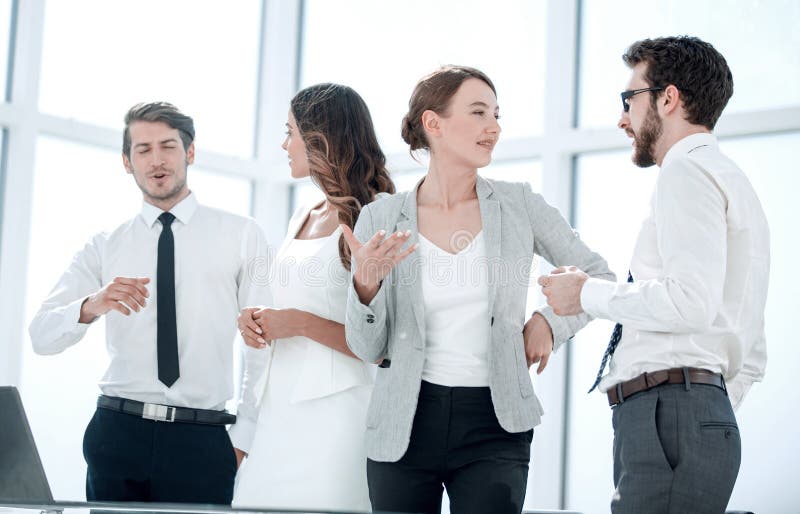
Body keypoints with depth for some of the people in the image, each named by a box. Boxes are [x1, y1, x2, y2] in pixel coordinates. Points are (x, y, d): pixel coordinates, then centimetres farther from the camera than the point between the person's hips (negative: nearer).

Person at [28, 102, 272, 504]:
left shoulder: (242, 235, 4)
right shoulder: (104, 248, 8)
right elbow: (41, 335, 0)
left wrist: (246, 438, -5)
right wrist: (91, 306, -21)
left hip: (202, 440, -1)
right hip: (118, 434, 2)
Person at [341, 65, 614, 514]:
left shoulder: (519, 205, 2)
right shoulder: (381, 219, 0)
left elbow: (598, 276, 14)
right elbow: (369, 348, 0)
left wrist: (549, 322, -1)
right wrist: (366, 283, -17)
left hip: (494, 426, 0)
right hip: (405, 424, 1)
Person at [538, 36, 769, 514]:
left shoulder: (688, 170, -5)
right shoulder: (734, 183, 27)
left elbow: (691, 301, -20)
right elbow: (751, 358, 27)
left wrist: (588, 293, -7)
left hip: (669, 418, -10)